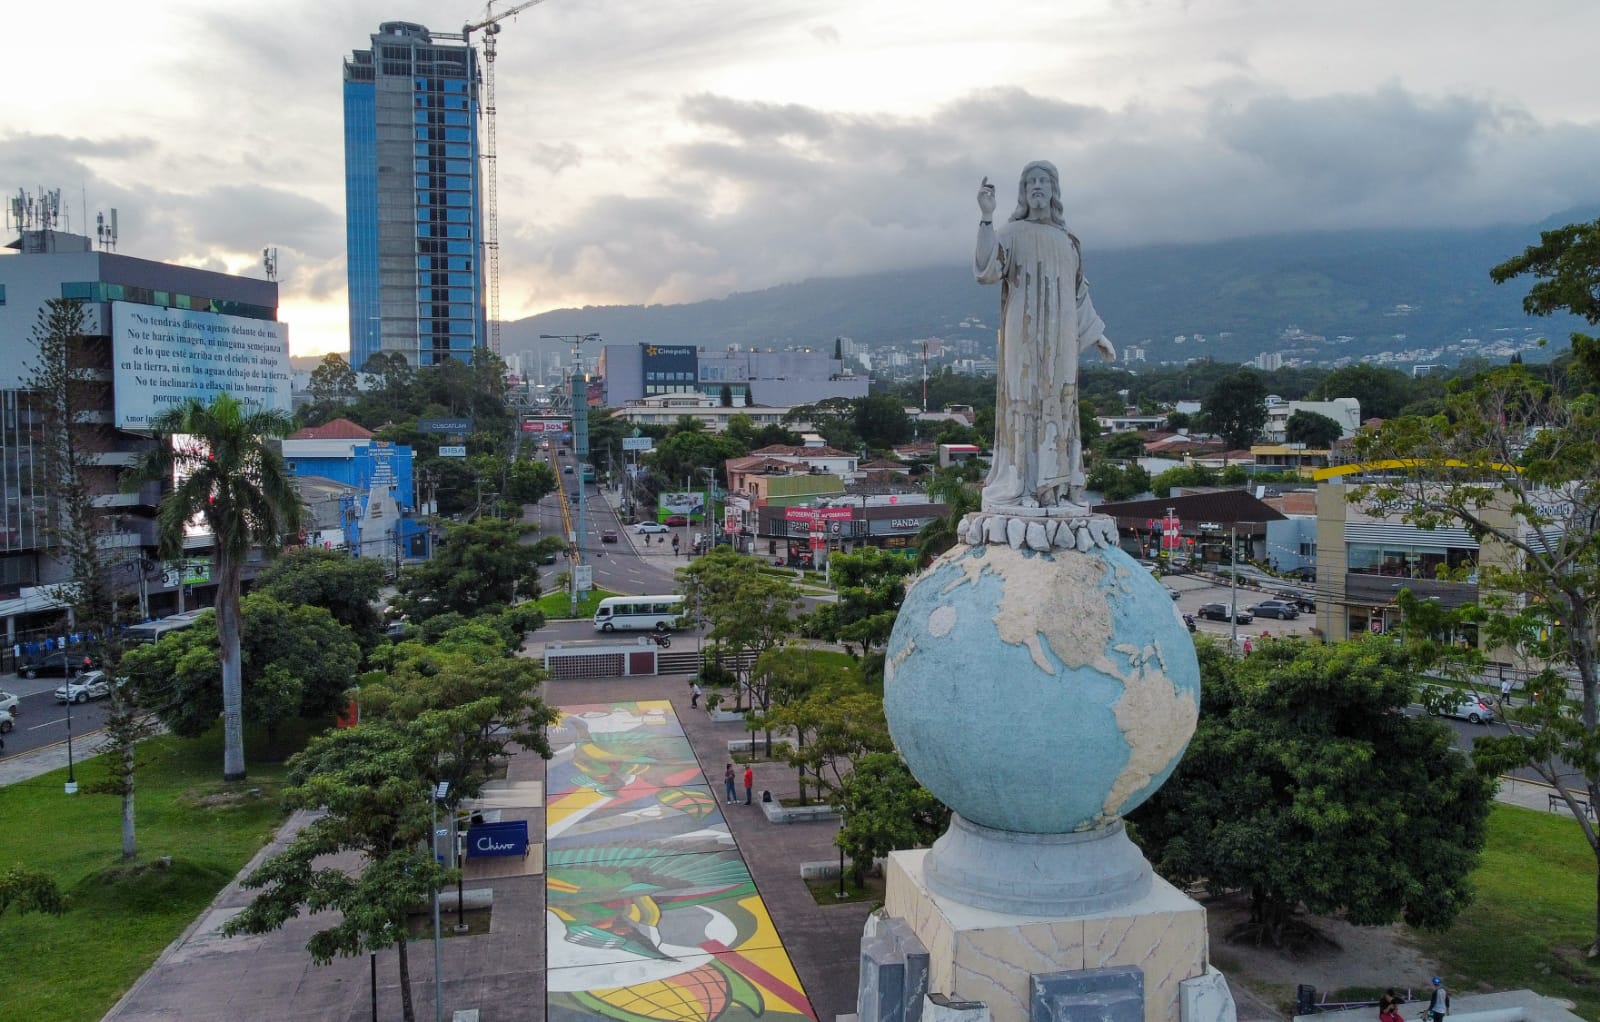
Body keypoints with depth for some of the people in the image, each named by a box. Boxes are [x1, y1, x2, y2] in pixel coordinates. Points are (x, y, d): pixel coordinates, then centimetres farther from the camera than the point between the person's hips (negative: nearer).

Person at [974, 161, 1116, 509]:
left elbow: (1078, 293, 22)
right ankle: (1021, 489, -5)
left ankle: (1054, 487, 7)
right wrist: (986, 216, -24)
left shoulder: (1067, 240, 17)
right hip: (1024, 336, -5)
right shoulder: (1011, 233, 1)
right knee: (1024, 403, -7)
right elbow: (985, 270, -17)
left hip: (1060, 340, 5)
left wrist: (1098, 336, 21)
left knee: (1057, 406, 3)